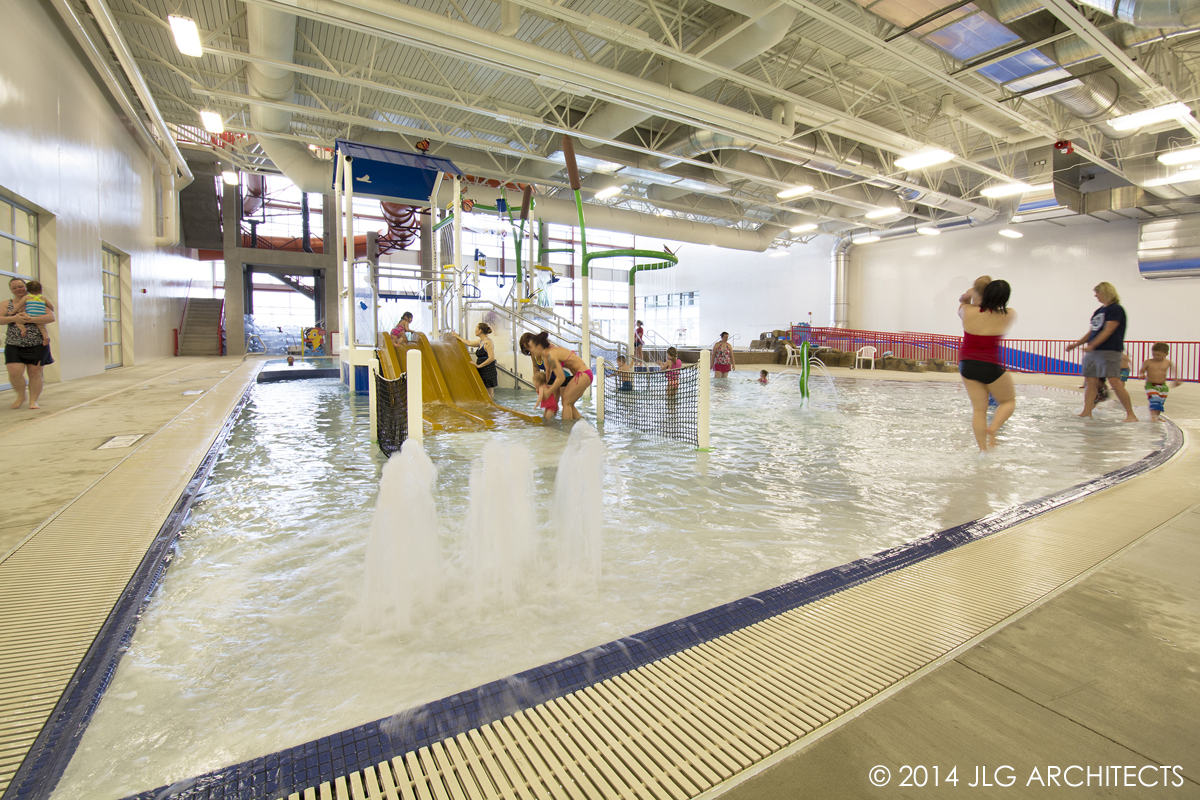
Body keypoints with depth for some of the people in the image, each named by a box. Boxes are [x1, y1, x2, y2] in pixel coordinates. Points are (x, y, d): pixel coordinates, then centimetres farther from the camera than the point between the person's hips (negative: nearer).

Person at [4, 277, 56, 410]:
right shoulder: (7, 304, 12)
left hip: (37, 344, -2)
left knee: (35, 373, -1)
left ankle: (33, 400, 10)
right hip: (13, 345, 2)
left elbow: (51, 317, -6)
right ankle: (21, 396, 16)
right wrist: (14, 318, -17)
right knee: (14, 372, -9)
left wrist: (30, 319, -17)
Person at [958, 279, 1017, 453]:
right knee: (1009, 401, 21)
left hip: (967, 365, 3)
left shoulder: (968, 311, -8)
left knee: (978, 409, 11)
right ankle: (993, 428, -6)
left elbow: (961, 302, 16)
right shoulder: (1009, 315, -10)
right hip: (991, 367, -3)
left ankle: (982, 449, 12)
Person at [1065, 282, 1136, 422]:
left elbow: (1108, 331, -15)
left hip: (1110, 351, -8)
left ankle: (1131, 414, -6)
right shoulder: (1099, 311, 18)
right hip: (1093, 352, 8)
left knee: (1114, 382, -13)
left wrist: (1092, 345, -21)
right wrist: (1076, 344, 14)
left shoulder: (1116, 309, -7)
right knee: (1090, 381, 5)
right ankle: (1087, 412, 8)